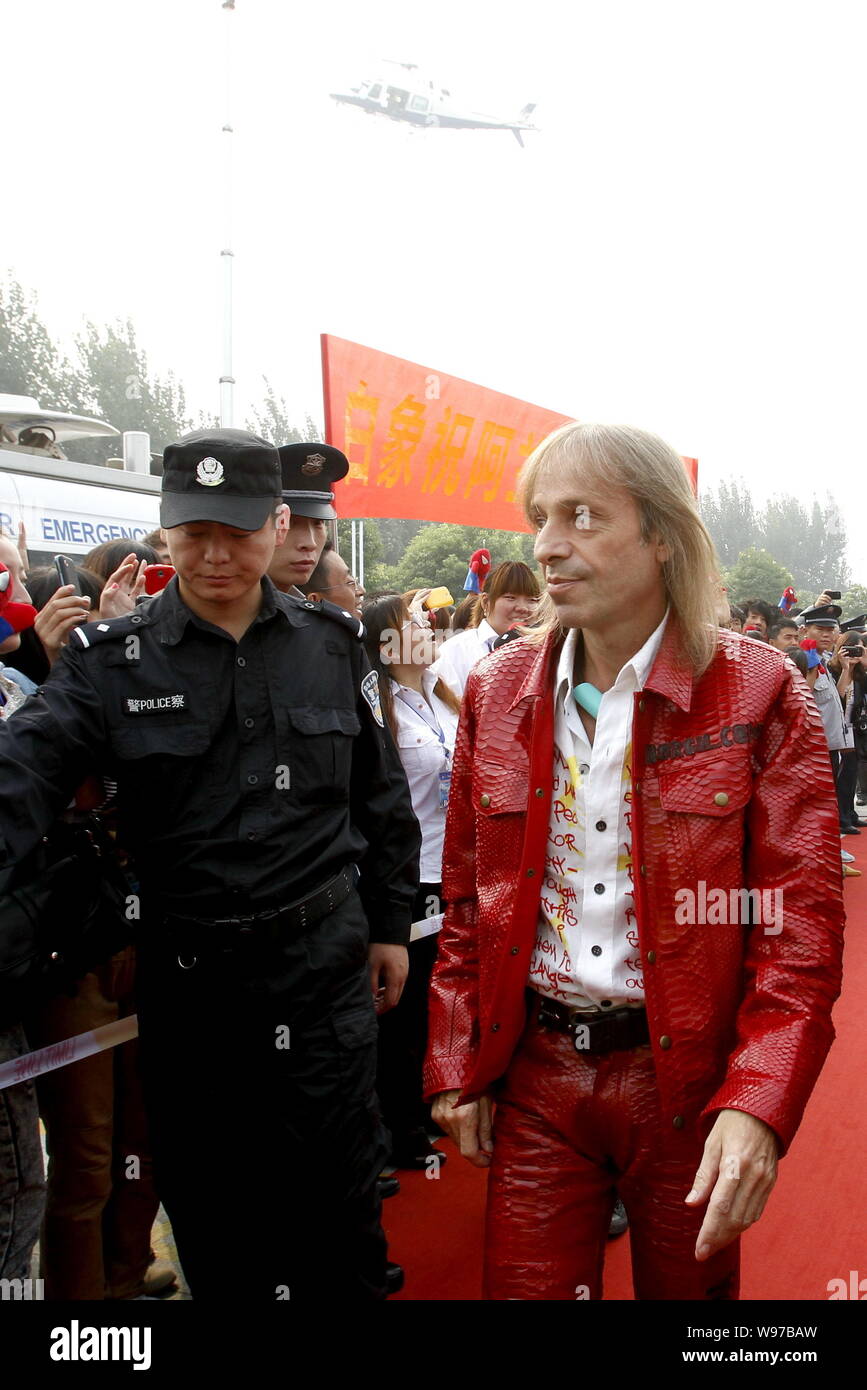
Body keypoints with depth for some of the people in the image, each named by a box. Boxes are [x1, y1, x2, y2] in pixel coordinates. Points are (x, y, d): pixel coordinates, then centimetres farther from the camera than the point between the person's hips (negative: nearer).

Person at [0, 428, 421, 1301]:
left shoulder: (331, 643, 2)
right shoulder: (111, 660, -4)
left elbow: (381, 795, 10)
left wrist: (390, 925, 11)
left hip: (323, 959, 1)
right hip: (185, 966, 0)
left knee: (337, 1192, 10)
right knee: (205, 1198, 14)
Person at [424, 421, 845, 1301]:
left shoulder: (757, 694, -10)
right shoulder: (498, 692, 2)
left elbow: (801, 923, -12)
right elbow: (466, 901, 8)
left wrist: (759, 1106, -21)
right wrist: (458, 1067, 4)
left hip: (689, 1076, -2)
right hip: (534, 1079, 2)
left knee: (686, 1285, 17)